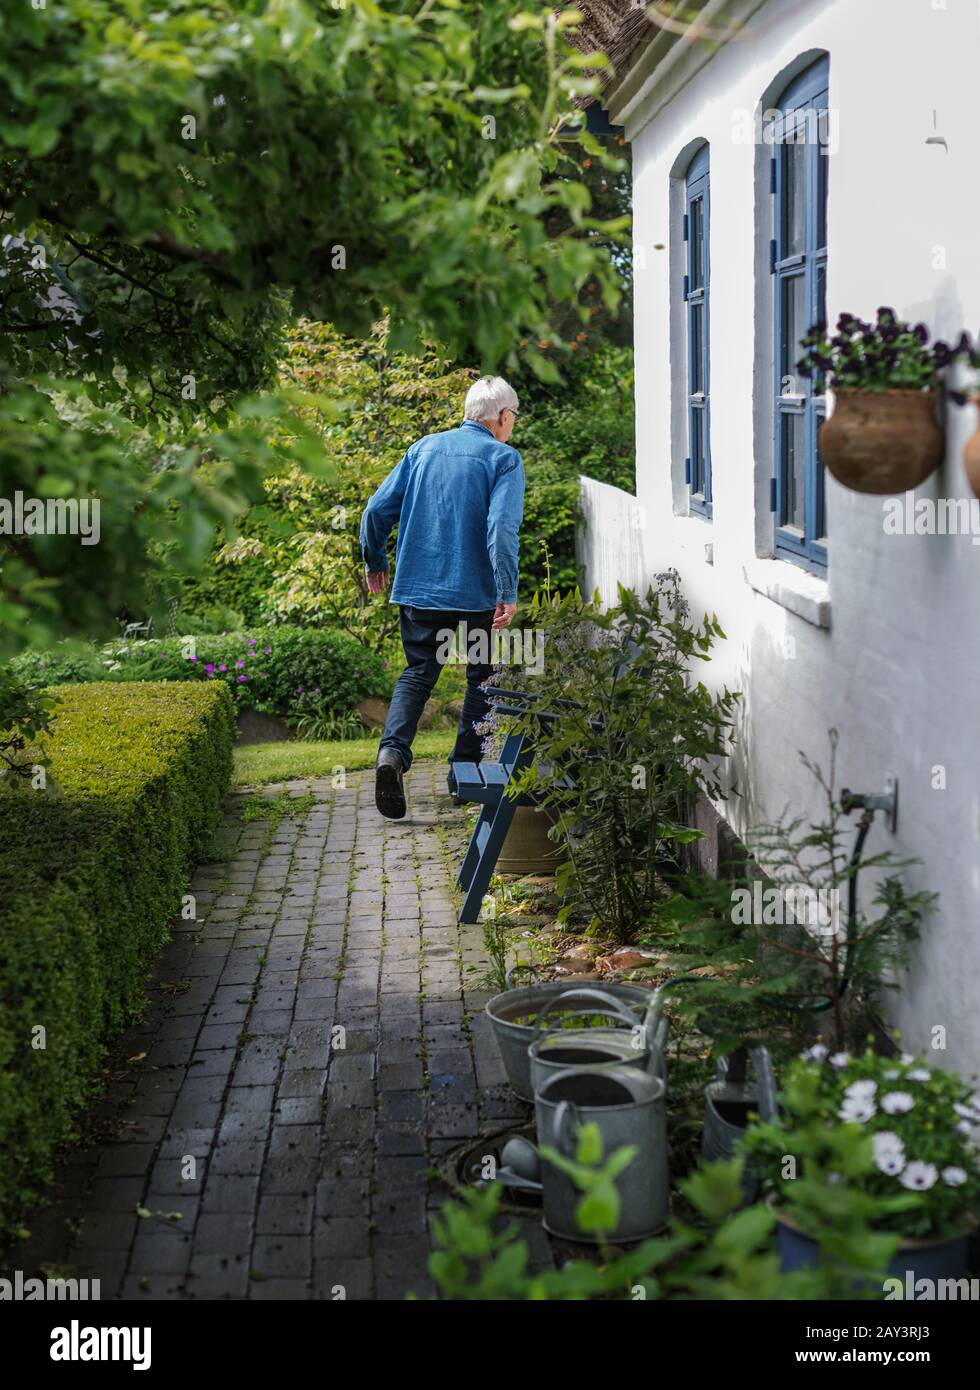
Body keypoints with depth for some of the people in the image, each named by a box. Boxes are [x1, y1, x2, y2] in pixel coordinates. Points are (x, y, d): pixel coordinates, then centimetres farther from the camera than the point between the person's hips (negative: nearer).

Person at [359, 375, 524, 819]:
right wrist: (508, 592, -19)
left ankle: (393, 750, -13)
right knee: (482, 676, 14)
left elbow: (377, 510, 6)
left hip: (418, 586, 4)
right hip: (476, 593, -3)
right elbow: (502, 528, -20)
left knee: (417, 672, 12)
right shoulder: (503, 458, -5)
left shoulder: (425, 447, 9)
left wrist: (375, 563, 20)